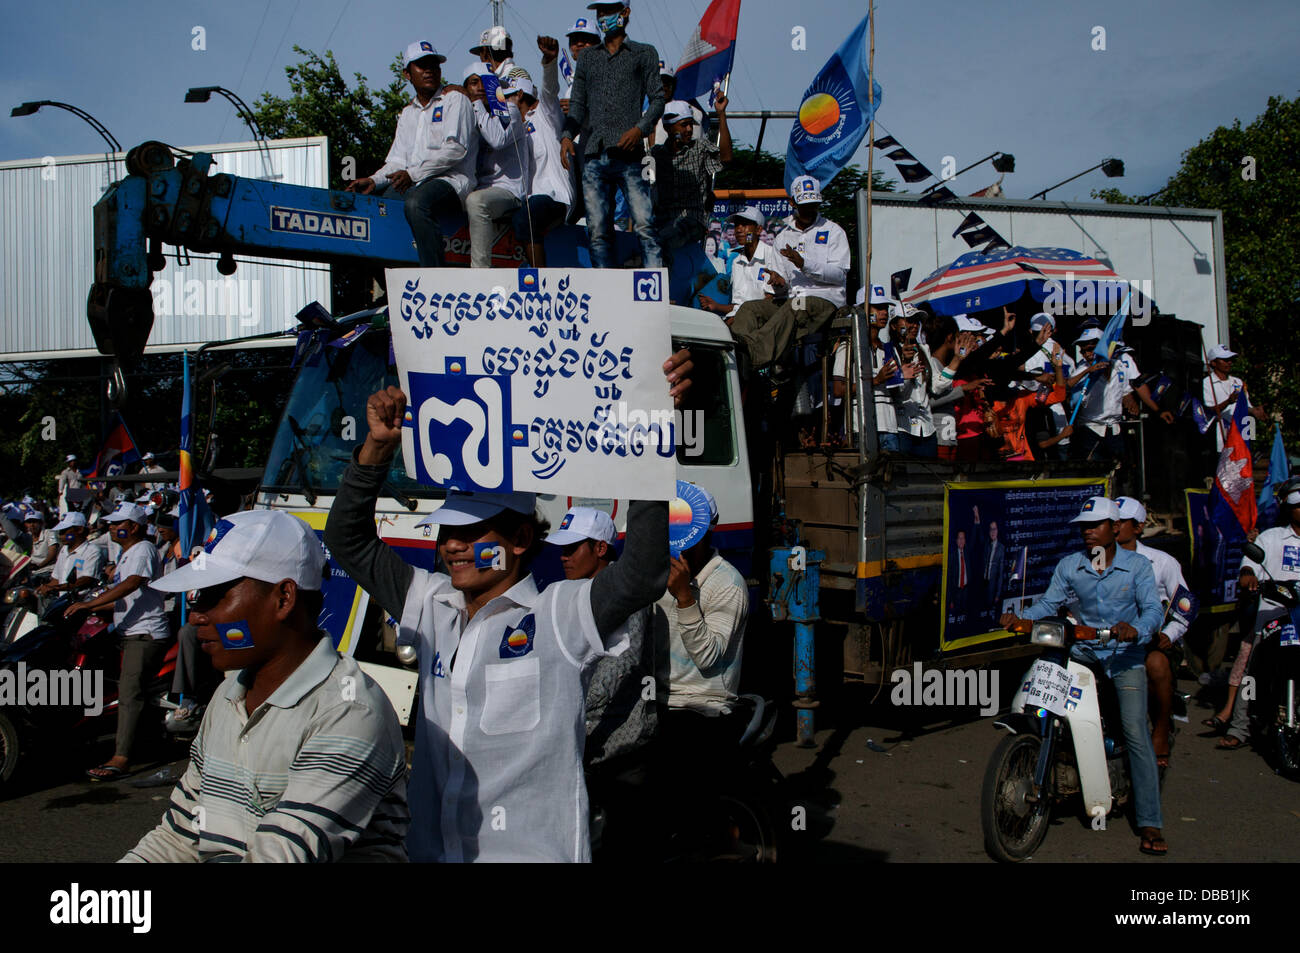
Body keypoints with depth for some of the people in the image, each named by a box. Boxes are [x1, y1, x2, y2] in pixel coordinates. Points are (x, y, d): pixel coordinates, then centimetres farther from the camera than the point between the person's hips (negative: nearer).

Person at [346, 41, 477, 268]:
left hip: (451, 181, -7)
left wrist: (413, 173, -14)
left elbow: (456, 149, -8)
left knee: (416, 201, -37)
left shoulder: (455, 100, 6)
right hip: (412, 186, 7)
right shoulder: (407, 112, 26)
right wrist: (374, 180, -1)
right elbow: (398, 160, 20)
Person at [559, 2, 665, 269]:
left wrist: (639, 129, -13)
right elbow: (578, 103, 19)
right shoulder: (587, 57, 22)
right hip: (593, 155, 4)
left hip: (629, 155, -3)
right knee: (598, 231, 0)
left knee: (644, 225, -15)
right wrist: (567, 135, 1)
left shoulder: (644, 54, 12)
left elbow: (657, 99, 5)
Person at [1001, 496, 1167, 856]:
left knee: (1136, 732, -13)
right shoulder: (1068, 566, 5)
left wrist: (1136, 631, -32)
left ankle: (1150, 823, -9)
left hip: (1125, 655, -3)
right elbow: (1049, 603, 5)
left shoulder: (1137, 565, -1)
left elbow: (1153, 608, -10)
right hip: (1082, 652, 3)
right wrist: (1022, 619, -15)